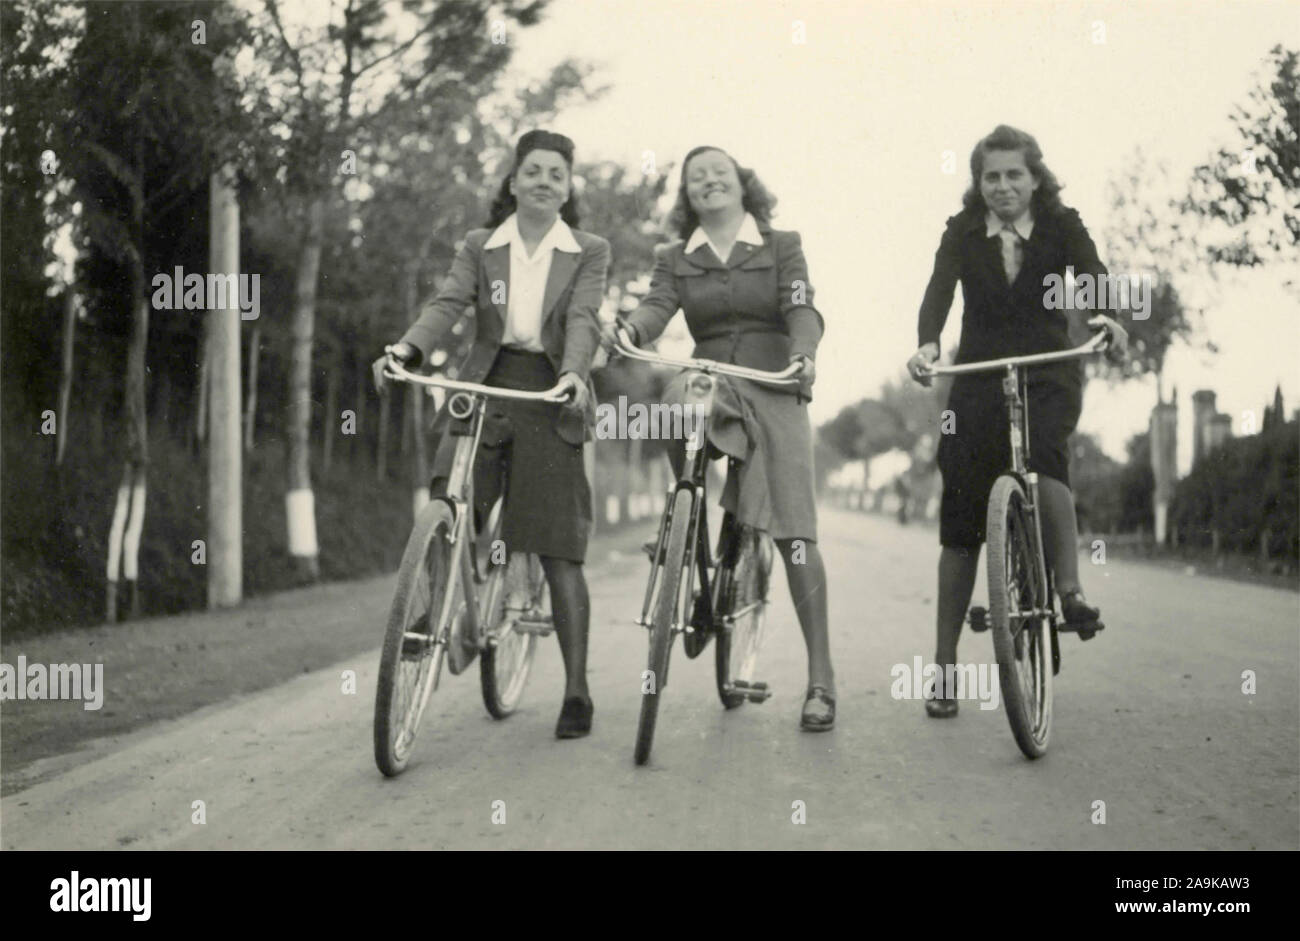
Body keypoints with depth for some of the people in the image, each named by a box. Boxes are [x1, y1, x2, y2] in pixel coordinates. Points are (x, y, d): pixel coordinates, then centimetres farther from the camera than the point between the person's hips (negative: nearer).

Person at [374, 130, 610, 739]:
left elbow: (582, 318, -9)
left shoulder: (588, 252, 7)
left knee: (558, 550, -3)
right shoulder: (480, 247, 11)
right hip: (484, 388, 2)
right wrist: (405, 350, -24)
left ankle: (577, 690, 2)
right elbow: (447, 303, -4)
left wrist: (574, 372, -30)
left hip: (550, 398, -2)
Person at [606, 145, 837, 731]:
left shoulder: (781, 247, 9)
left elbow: (801, 308, -6)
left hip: (773, 392, -2)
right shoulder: (675, 259, 13)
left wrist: (803, 354, -28)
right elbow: (658, 307, -5)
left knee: (794, 533, -10)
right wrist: (626, 331, -28)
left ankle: (821, 678, -7)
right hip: (709, 389, 2)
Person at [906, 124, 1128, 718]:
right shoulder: (963, 232, 0)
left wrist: (1106, 318, -40)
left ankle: (1070, 590, -25)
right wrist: (927, 345, -37)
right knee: (960, 520, -2)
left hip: (1049, 376, -1)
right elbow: (939, 290, -16)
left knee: (1042, 452, -35)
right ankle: (944, 665, 5)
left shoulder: (1062, 226, -1)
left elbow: (1092, 274, -17)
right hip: (979, 378, 1)